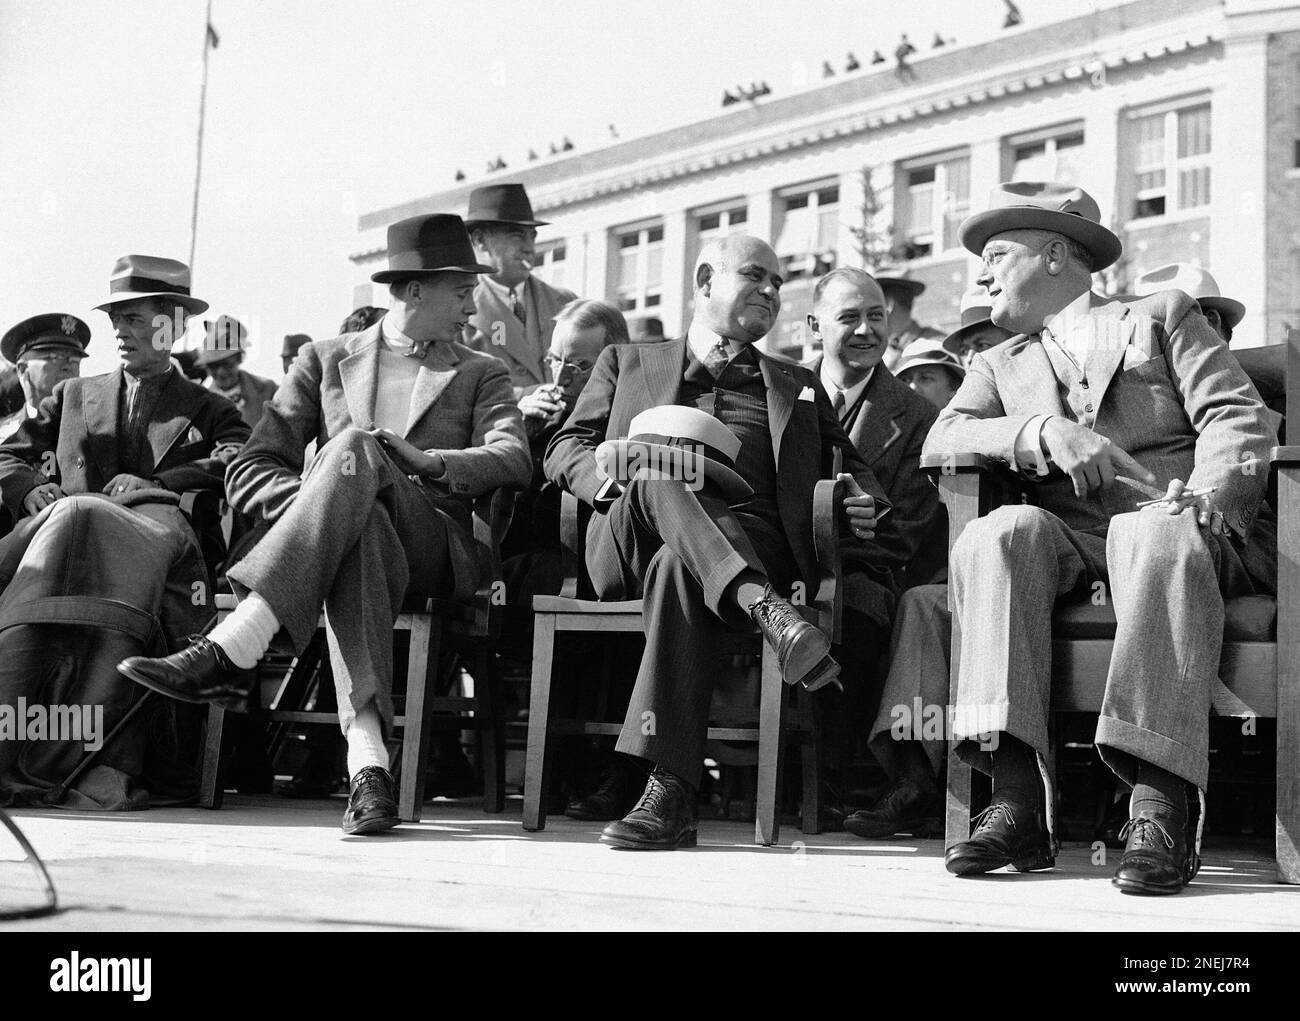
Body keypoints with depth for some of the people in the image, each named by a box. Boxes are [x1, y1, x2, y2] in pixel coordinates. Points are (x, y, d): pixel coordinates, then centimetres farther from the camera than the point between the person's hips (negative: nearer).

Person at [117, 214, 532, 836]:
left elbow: (512, 461, 0)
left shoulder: (481, 375, 21)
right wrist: (319, 495, -10)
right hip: (350, 532, 1)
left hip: (434, 546, 0)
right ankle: (367, 764, -53)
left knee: (358, 449, -33)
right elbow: (247, 471, 11)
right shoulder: (327, 360, 20)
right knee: (358, 526, -40)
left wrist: (428, 461, -19)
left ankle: (226, 652, -46)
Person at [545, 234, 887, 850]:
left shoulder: (797, 386, 35)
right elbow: (563, 450, 18)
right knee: (654, 476, -36)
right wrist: (616, 464, -7)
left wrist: (864, 504, 0)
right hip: (629, 540, 0)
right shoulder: (628, 362, 30)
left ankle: (669, 795, -47)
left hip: (750, 535, 0)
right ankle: (766, 611, -52)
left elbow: (851, 469, 27)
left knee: (678, 566, -37)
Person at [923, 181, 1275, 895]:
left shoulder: (1163, 316, 18)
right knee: (1001, 533, -31)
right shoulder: (1001, 364, 26)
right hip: (1072, 540, 2)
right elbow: (942, 436, 5)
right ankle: (1018, 800, -39)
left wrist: (1208, 493, -18)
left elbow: (1238, 416, 4)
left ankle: (1163, 809, -43)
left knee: (1156, 536, -38)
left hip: (1179, 531, -2)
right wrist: (1043, 431, -13)